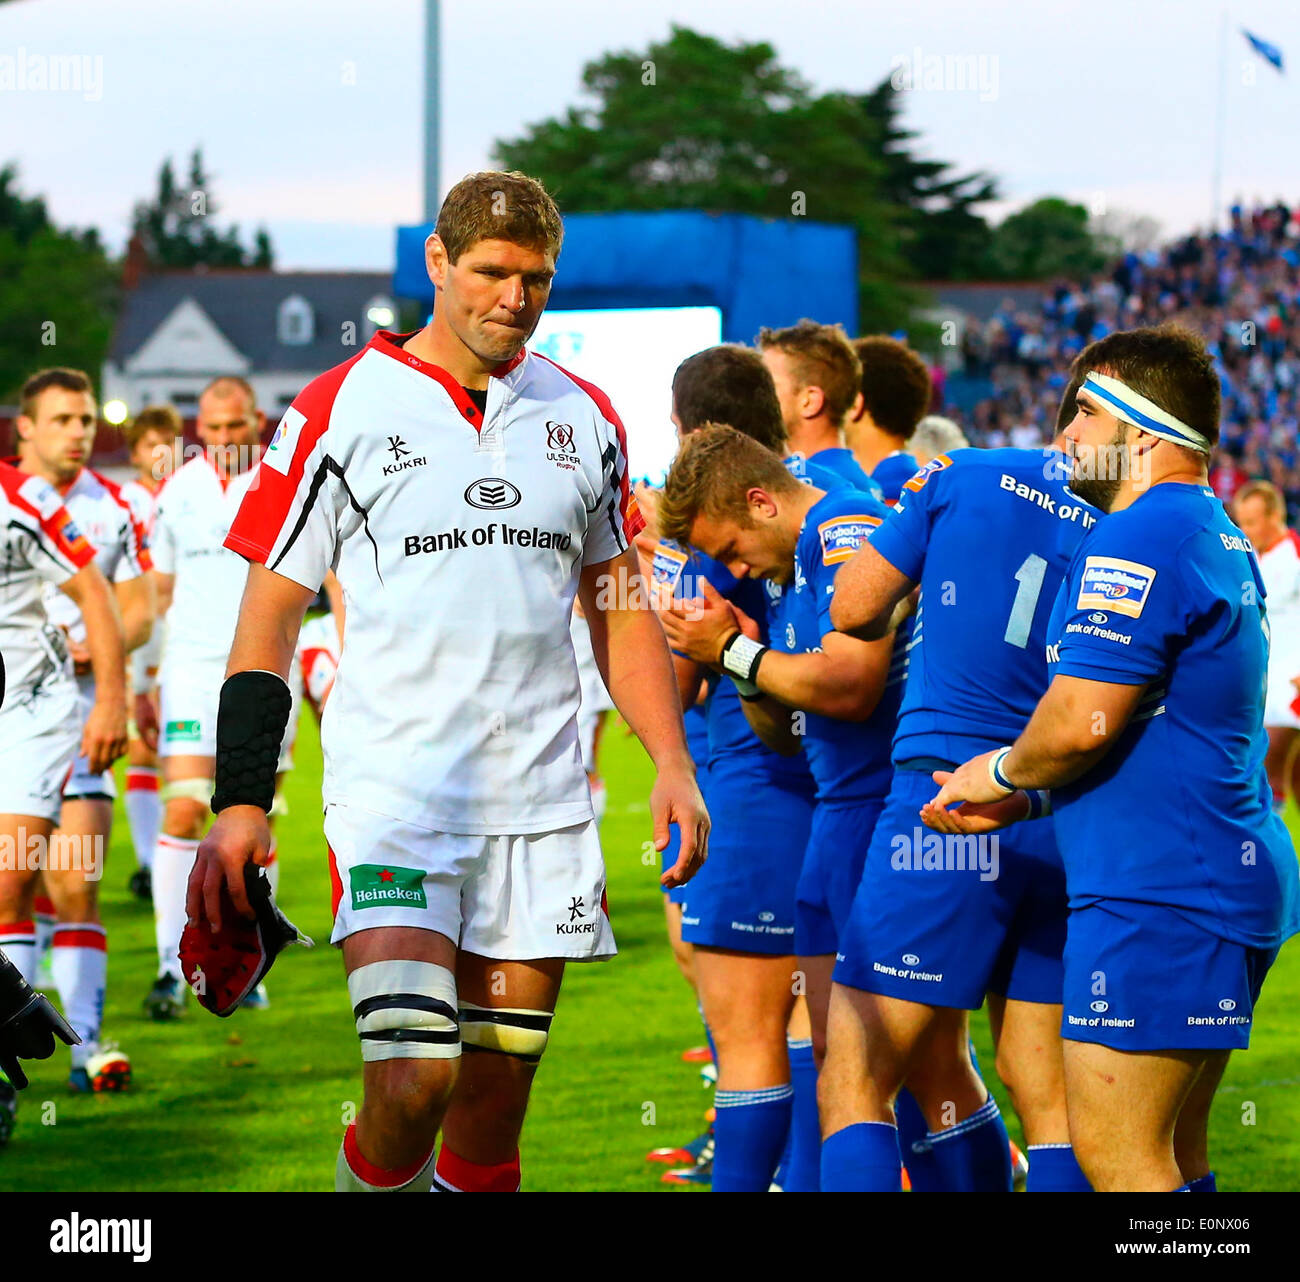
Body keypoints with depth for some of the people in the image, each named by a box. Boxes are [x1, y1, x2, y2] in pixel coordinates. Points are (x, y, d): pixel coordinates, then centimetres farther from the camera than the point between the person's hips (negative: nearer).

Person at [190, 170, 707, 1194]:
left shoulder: (583, 417, 11)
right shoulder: (340, 410, -2)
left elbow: (620, 608, 20)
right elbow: (269, 616, 0)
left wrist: (672, 763, 9)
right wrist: (238, 803, -7)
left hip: (541, 802, 4)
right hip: (393, 792, -4)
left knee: (495, 1109, 4)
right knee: (412, 1081, -19)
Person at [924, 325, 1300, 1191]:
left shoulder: (1139, 541, -15)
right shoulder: (1222, 540, 19)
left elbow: (1081, 722, -21)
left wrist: (1000, 773, -1)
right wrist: (1019, 792, 22)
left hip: (1157, 892, -10)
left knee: (1115, 1149, -9)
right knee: (1173, 1151, 12)